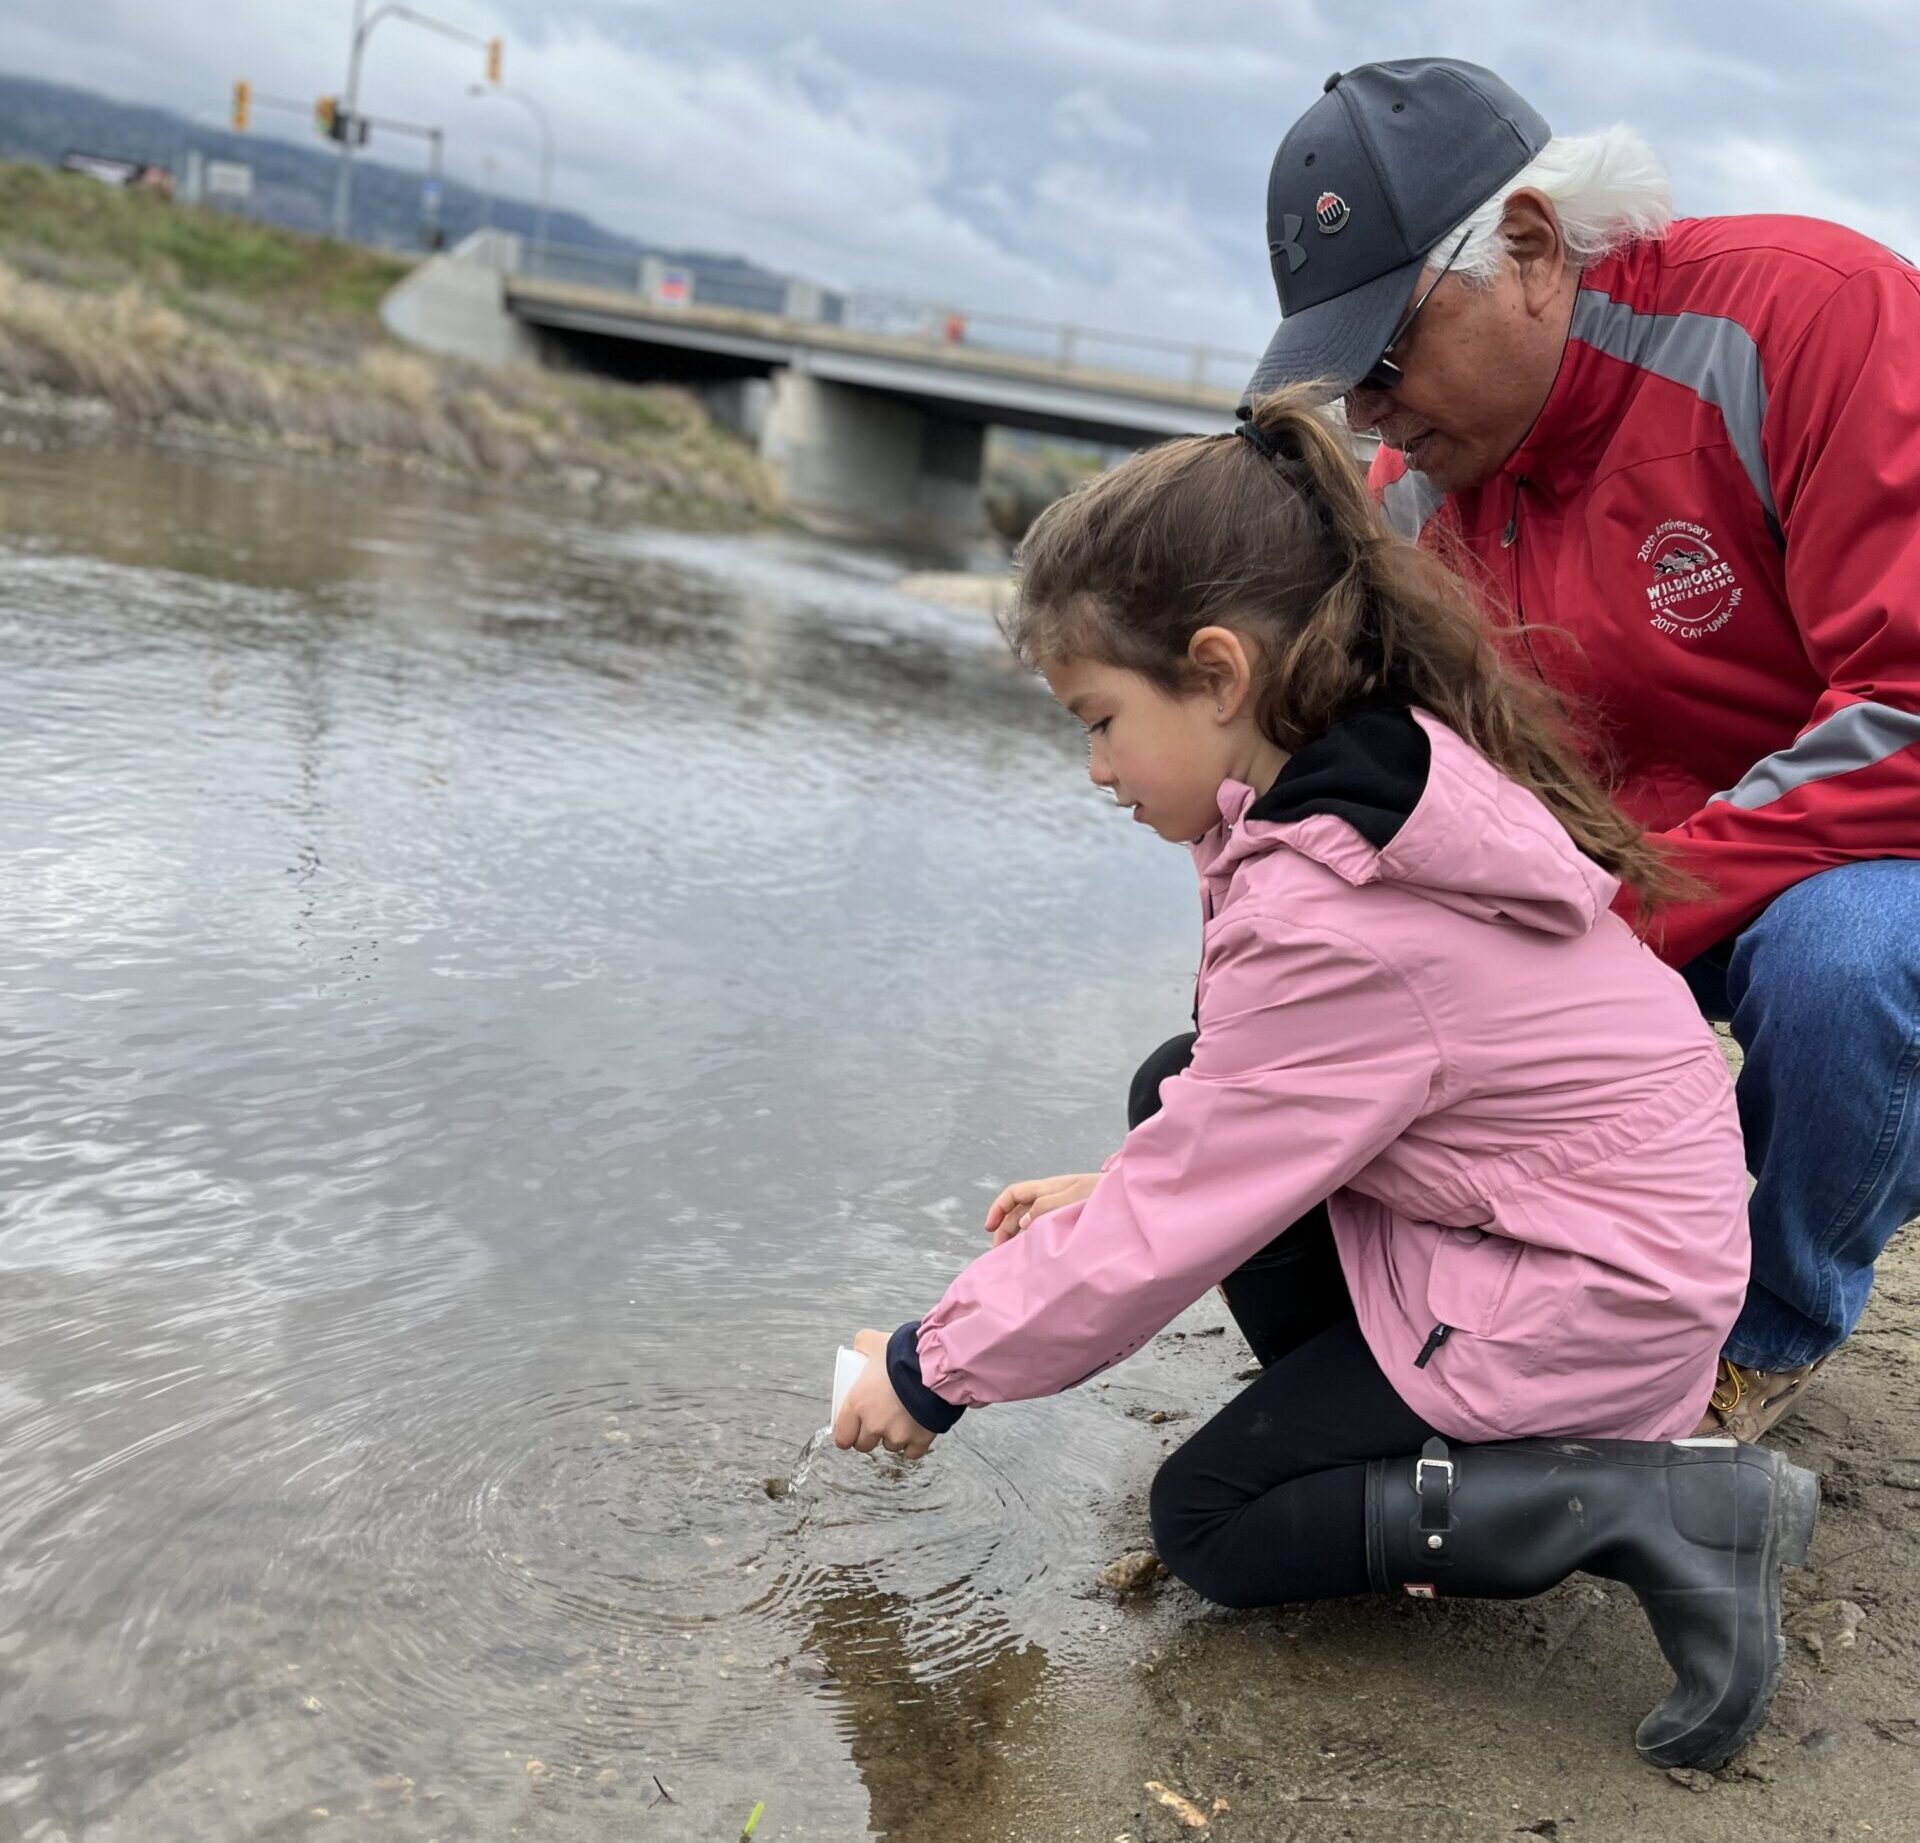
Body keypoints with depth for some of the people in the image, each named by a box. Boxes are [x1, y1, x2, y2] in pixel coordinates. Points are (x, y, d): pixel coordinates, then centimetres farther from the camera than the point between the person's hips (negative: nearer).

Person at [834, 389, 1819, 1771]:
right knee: (1179, 1082, 8)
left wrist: (933, 1372, -9)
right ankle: (1357, 1413, 9)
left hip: (1580, 1301, -9)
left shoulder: (1329, 919, -30)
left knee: (1210, 1528, 1)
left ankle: (1673, 1506, -9)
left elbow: (1169, 1229, -22)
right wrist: (1123, 1182, 8)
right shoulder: (1407, 768, -2)